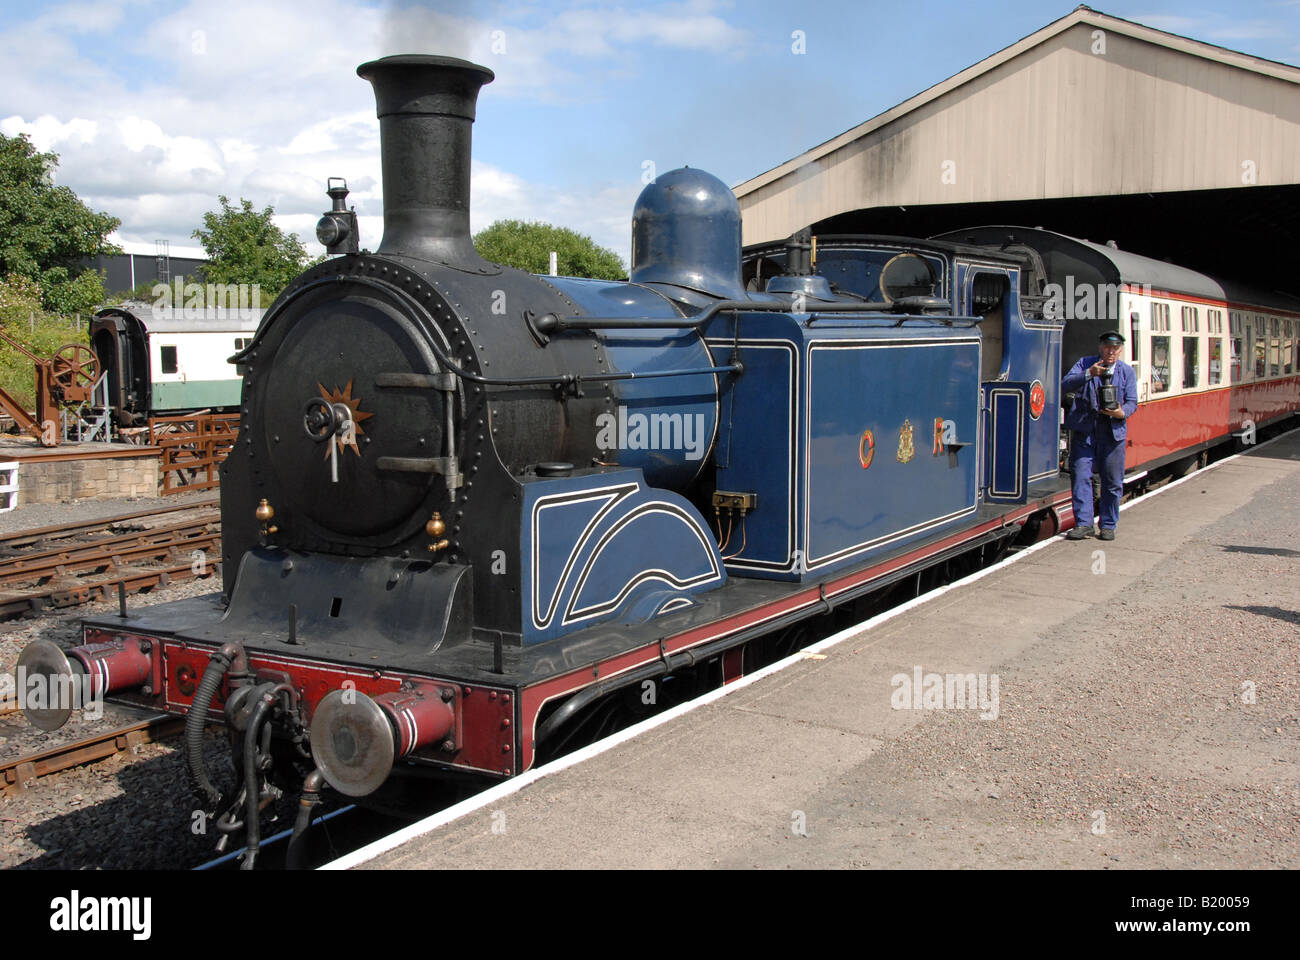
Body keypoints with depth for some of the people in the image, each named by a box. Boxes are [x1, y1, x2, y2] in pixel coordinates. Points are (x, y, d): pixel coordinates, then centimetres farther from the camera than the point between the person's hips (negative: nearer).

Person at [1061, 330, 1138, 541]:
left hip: (1113, 432, 1)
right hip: (1084, 430, -1)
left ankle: (1108, 526, 15)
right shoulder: (1085, 364, 6)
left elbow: (1132, 402, 8)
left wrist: (1122, 413, -14)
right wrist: (1088, 374, -22)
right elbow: (1065, 386, -8)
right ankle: (1083, 523, 0)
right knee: (1081, 476, -6)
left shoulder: (1127, 371, 11)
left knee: (1112, 482, 4)